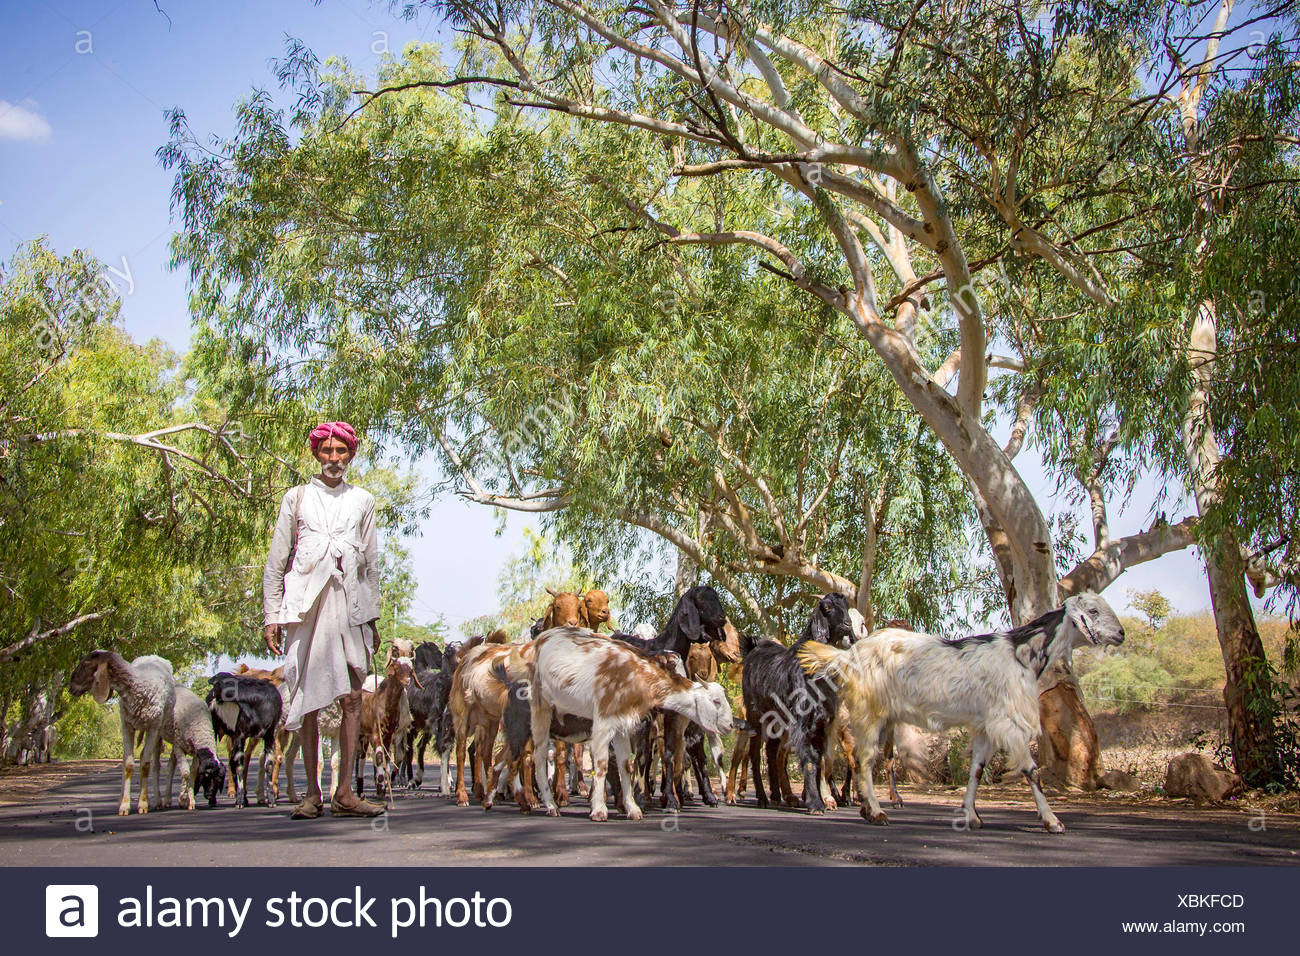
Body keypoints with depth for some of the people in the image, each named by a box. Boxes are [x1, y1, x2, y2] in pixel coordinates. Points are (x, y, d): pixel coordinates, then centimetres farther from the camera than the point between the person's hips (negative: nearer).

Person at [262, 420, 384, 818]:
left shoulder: (363, 500, 15)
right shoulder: (297, 498, 11)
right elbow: (276, 562, 9)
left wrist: (372, 617, 14)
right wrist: (272, 614, 2)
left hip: (350, 604, 1)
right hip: (306, 603, -1)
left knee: (352, 698, -4)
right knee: (307, 699, -1)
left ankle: (345, 792, -1)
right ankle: (312, 792, 5)